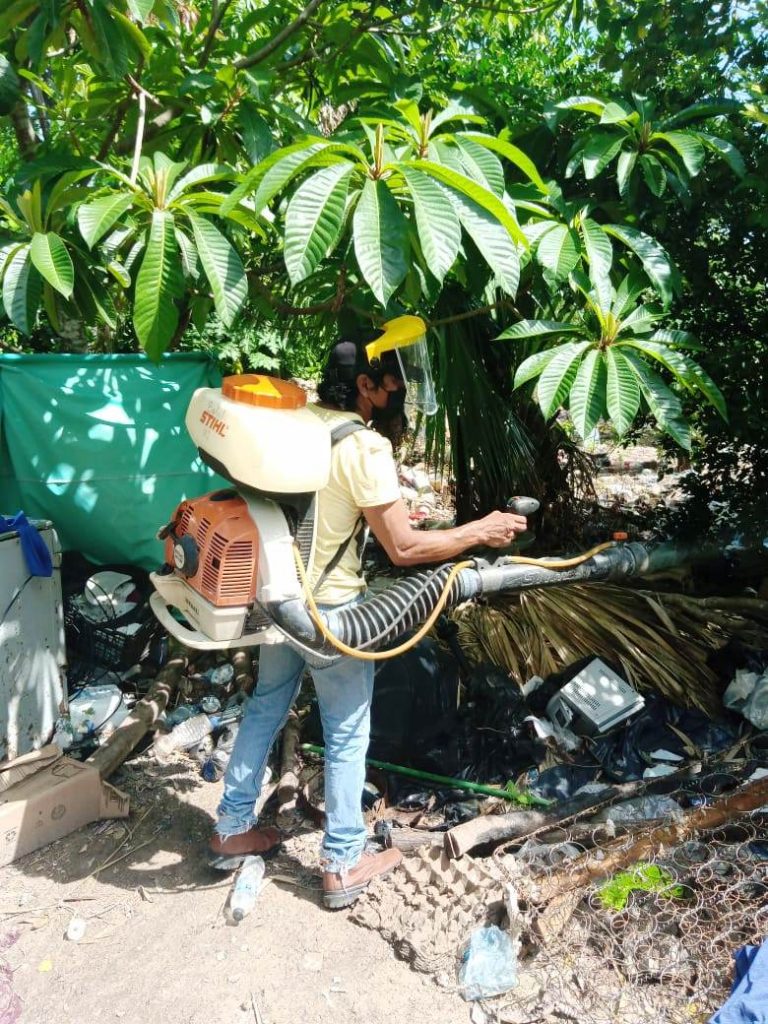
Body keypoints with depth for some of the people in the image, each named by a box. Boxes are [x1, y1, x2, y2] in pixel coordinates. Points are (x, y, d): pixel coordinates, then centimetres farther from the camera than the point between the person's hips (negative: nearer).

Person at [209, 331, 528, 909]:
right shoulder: (365, 448, -22)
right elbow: (405, 549, -21)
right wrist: (483, 531, -10)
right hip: (330, 607, -7)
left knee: (266, 706, 22)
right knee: (347, 734, 10)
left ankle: (233, 829, 38)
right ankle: (344, 865, 26)